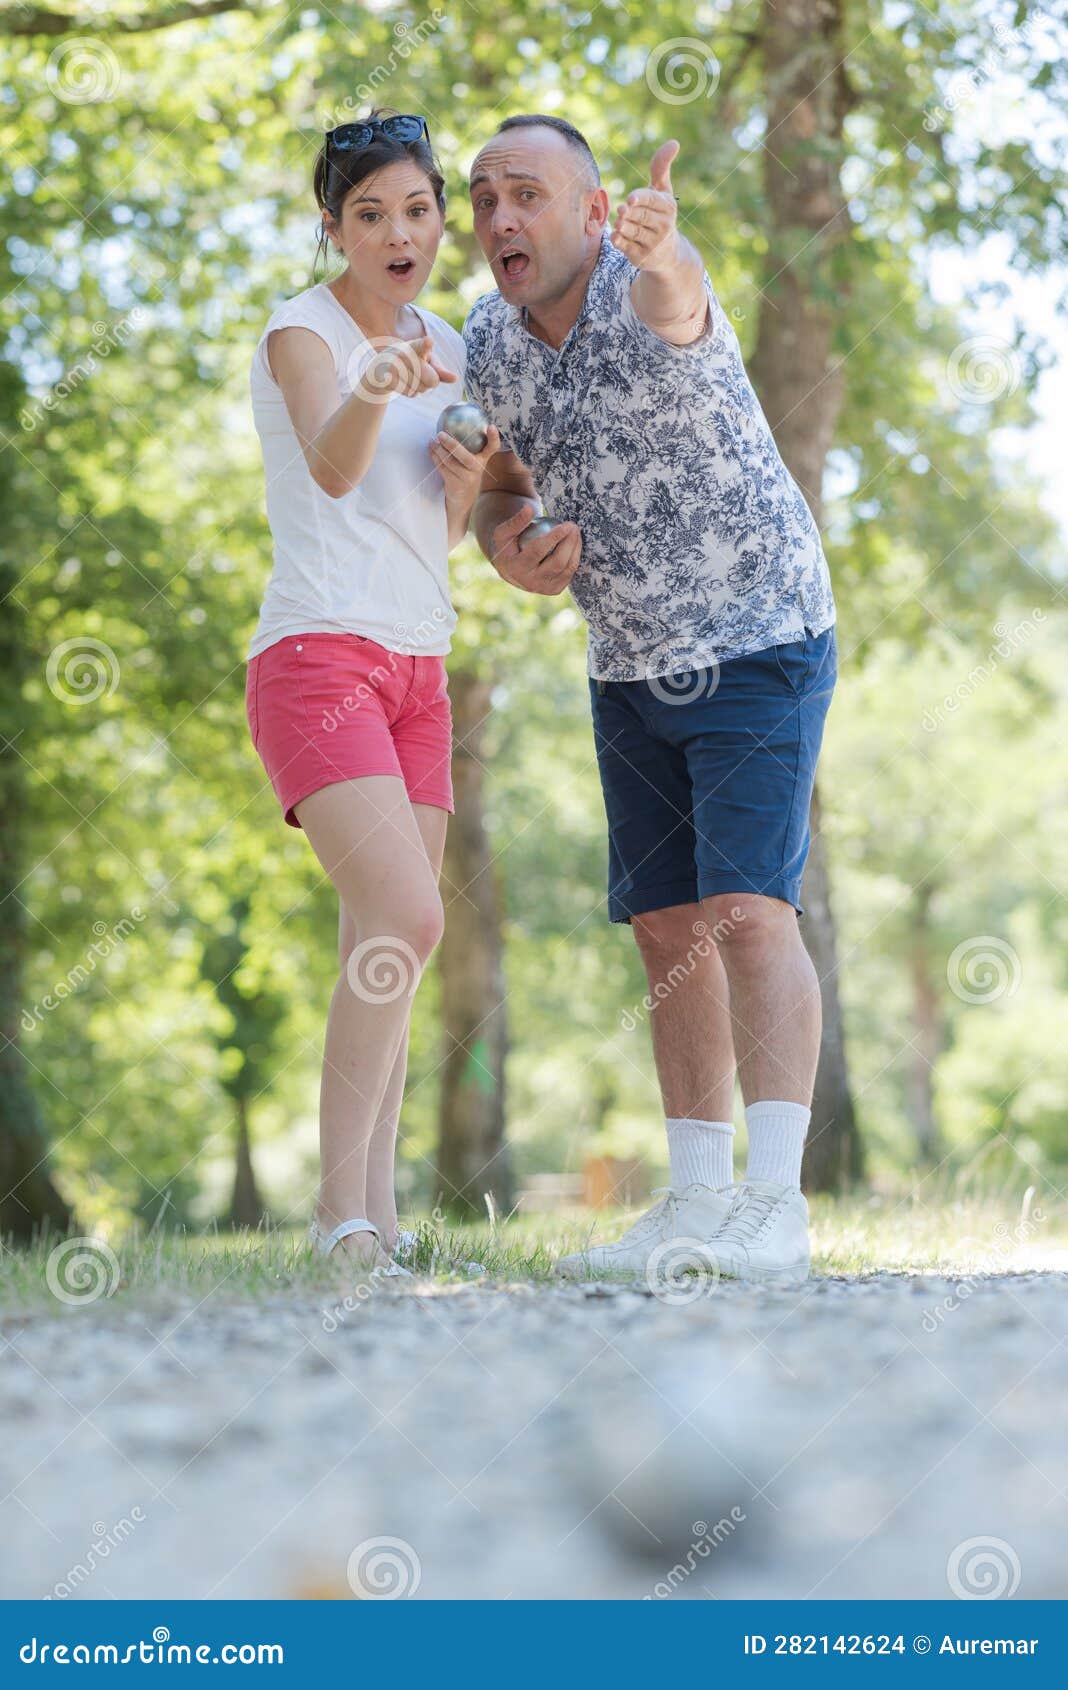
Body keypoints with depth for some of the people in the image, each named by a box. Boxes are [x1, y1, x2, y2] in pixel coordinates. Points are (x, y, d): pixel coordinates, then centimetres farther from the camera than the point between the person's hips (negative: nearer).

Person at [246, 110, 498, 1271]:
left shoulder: (441, 346, 16)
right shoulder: (301, 330, -6)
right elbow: (331, 469, -27)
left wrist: (467, 481, -2)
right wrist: (371, 393, -49)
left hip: (416, 667, 8)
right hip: (315, 652, -7)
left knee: (389, 949, 1)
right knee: (405, 918, -22)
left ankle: (377, 1215, 1)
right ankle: (339, 1202, -16)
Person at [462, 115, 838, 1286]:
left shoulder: (647, 287, -22)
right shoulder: (489, 346, -2)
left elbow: (673, 302, -48)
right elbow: (502, 490, 14)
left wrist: (659, 251, -73)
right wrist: (509, 552, -10)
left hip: (759, 650, -7)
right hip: (631, 670, 7)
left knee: (749, 913, -18)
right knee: (669, 933, 7)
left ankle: (775, 1210, -21)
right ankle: (698, 1202, 13)